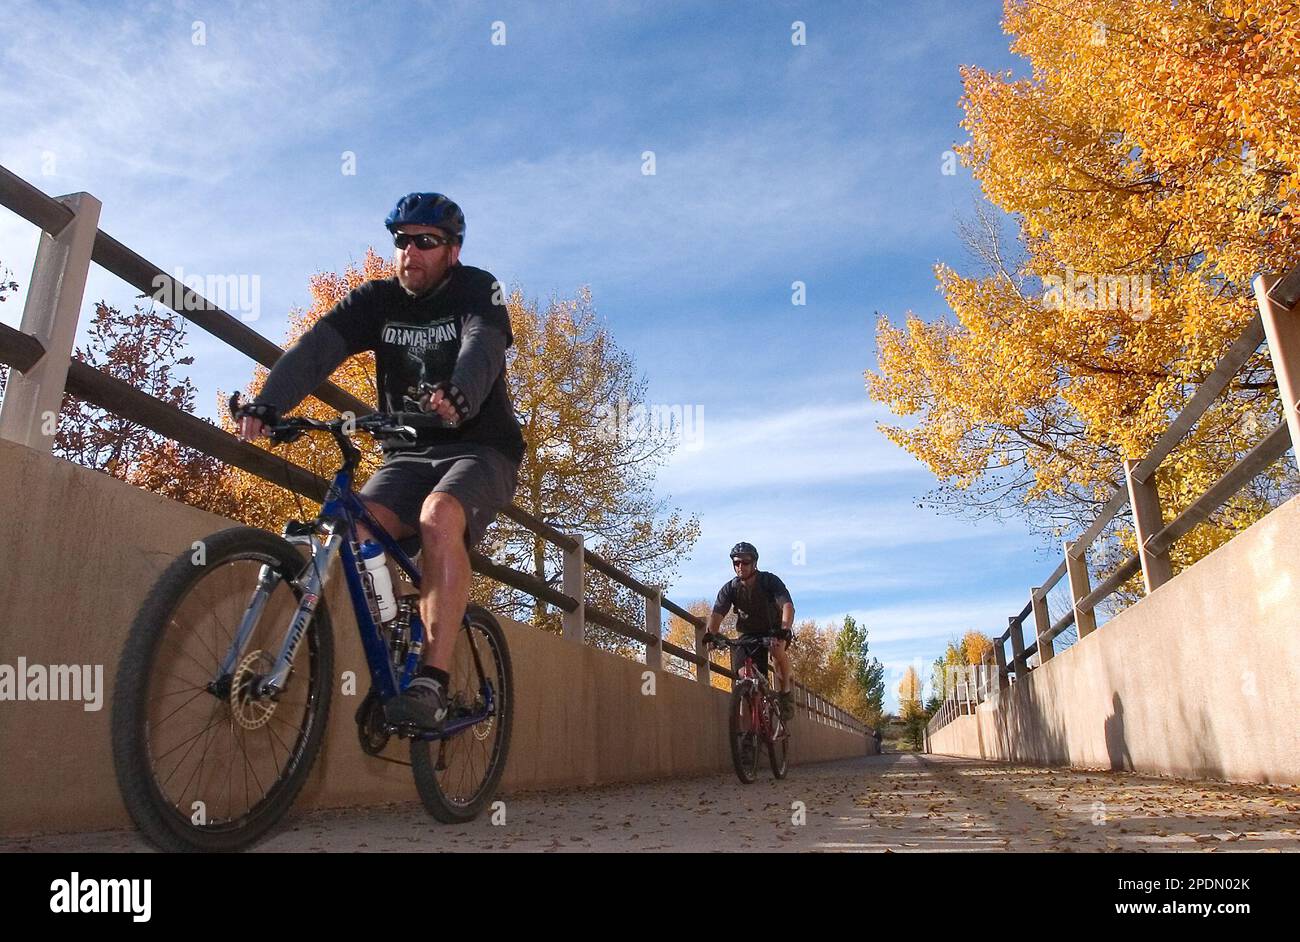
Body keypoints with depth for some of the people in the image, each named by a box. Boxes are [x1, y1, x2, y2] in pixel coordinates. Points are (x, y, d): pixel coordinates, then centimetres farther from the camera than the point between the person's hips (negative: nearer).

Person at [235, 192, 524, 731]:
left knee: (439, 517, -34)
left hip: (480, 449, -4)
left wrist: (459, 395, -51)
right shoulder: (377, 299, 4)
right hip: (409, 453, 4)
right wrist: (268, 404, -31)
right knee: (355, 531, -23)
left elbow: (482, 347, -28)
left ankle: (432, 681, -33)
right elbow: (315, 349, -12)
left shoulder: (477, 290, -6)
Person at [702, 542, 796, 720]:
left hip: (775, 630, -3)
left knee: (778, 649, -34)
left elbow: (787, 605, -35)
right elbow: (716, 613, -24)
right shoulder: (729, 589, -13)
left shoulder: (769, 580, -21)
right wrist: (709, 633, -45)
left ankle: (786, 693, -14)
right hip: (749, 634, 3)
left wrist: (785, 629, -54)